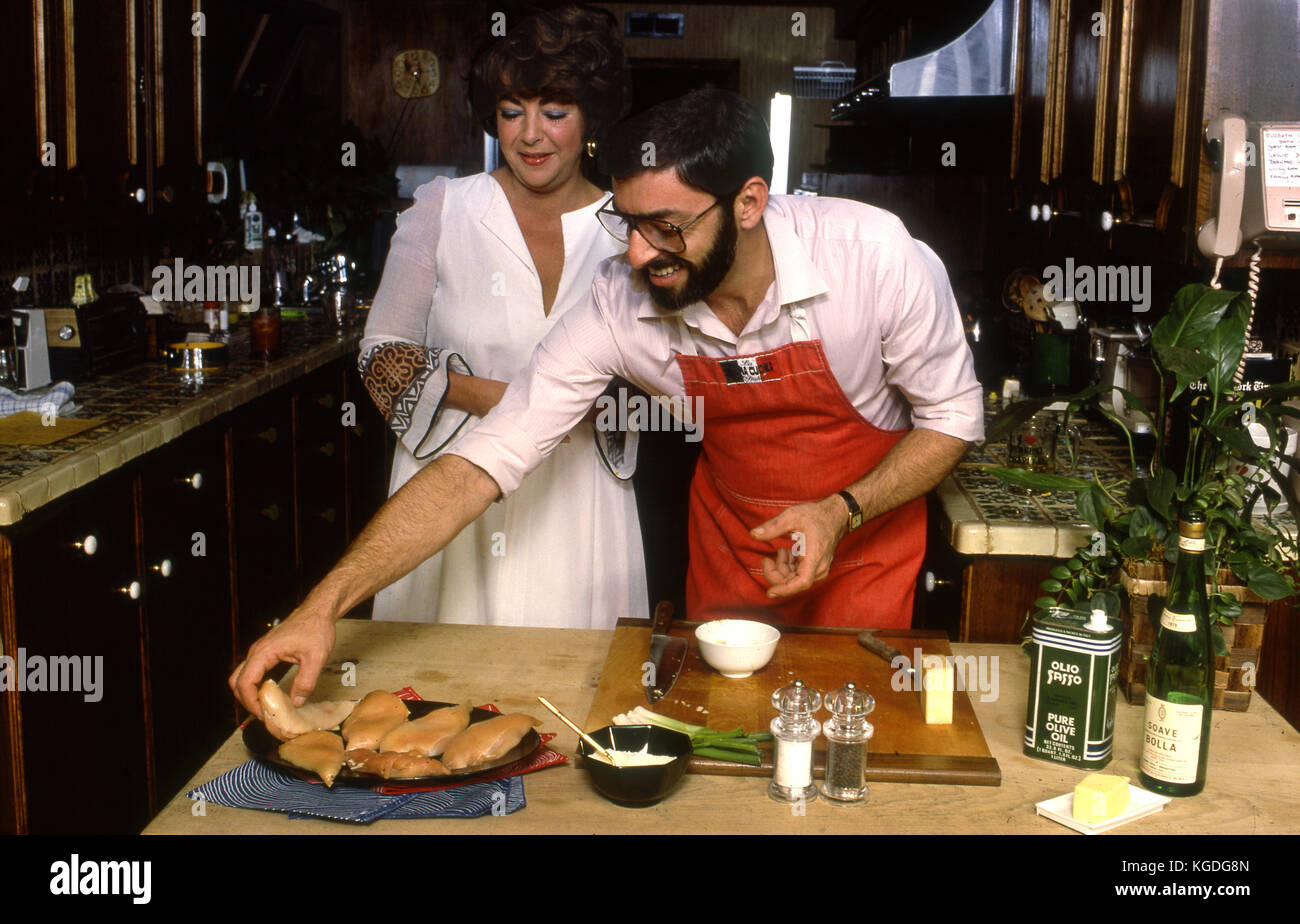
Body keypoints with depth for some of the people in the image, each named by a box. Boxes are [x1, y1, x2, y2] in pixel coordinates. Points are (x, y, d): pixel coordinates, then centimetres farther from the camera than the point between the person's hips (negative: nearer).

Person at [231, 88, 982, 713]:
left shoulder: (875, 256, -30)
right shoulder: (622, 304, -25)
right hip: (731, 535, 2)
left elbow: (953, 418, -13)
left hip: (866, 523, -1)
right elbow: (482, 462, -24)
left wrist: (841, 513, -29)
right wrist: (324, 606, -32)